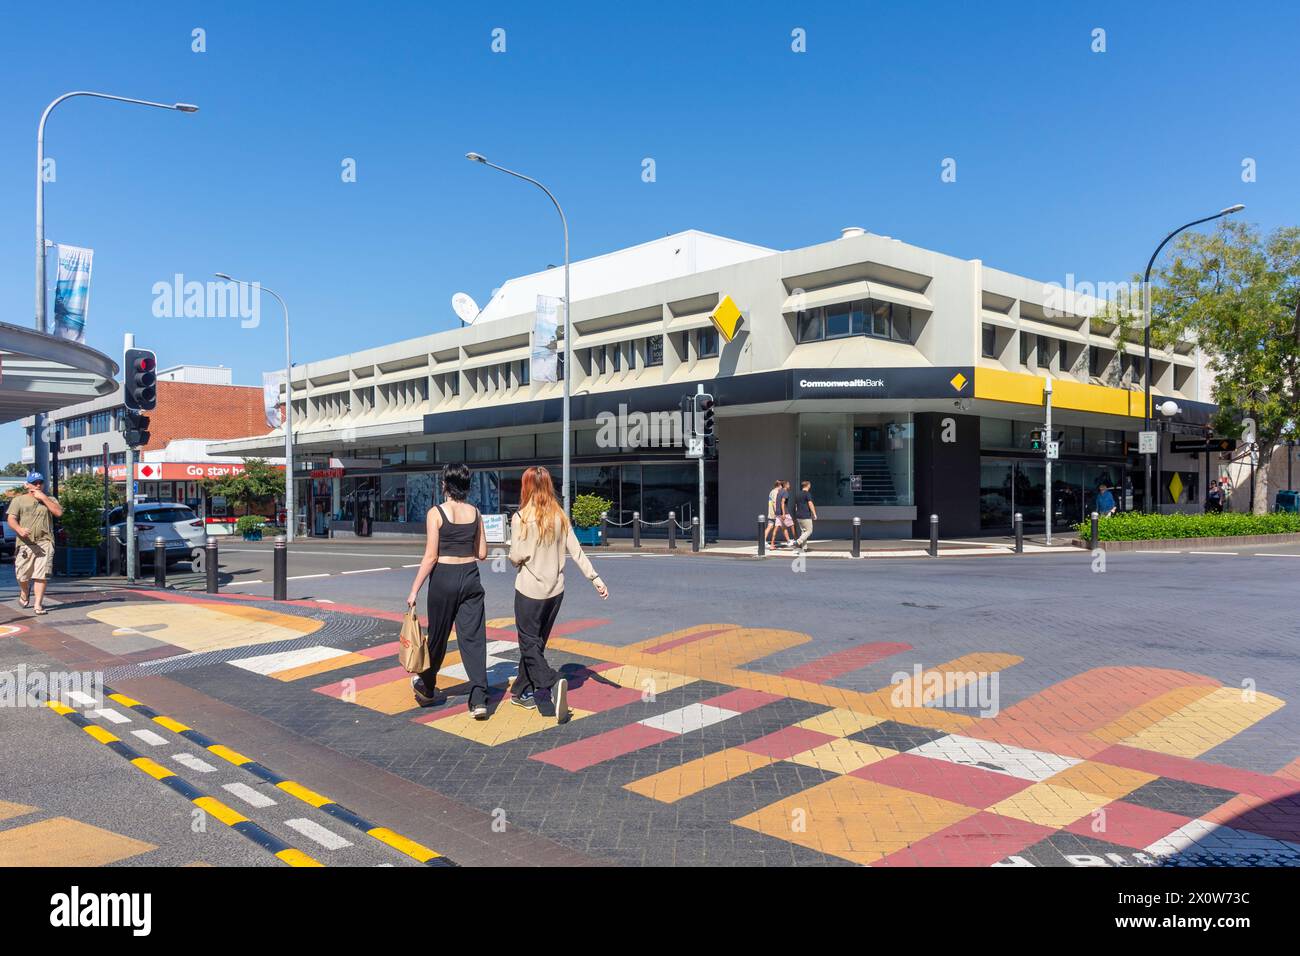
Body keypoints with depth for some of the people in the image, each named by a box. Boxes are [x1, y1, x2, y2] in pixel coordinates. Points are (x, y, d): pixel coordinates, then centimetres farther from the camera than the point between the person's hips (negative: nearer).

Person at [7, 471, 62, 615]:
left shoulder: (50, 500, 16)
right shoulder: (18, 500, 10)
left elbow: (59, 512, -4)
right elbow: (11, 519, -1)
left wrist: (44, 498, -6)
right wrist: (20, 530, -22)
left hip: (45, 543, 0)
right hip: (25, 543, 0)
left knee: (41, 575, -7)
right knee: (22, 575, 6)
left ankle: (38, 604, -1)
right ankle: (24, 594, 38)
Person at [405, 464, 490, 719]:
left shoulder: (436, 513, -8)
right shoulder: (475, 512, 3)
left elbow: (431, 556, -11)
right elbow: (482, 553, 6)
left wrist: (414, 591, -6)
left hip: (444, 577, -3)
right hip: (470, 577, 3)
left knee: (438, 636, 13)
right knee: (473, 637, 2)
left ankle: (426, 687, 34)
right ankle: (479, 699, -7)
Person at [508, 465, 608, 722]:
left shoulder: (521, 518, -12)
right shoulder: (560, 516, 3)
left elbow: (517, 557, -14)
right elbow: (576, 551, 0)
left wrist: (514, 559, 9)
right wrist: (596, 578, 3)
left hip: (530, 590, -5)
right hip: (555, 590, 6)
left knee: (529, 644, 1)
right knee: (537, 642, 18)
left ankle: (553, 684, -22)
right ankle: (522, 691, 27)